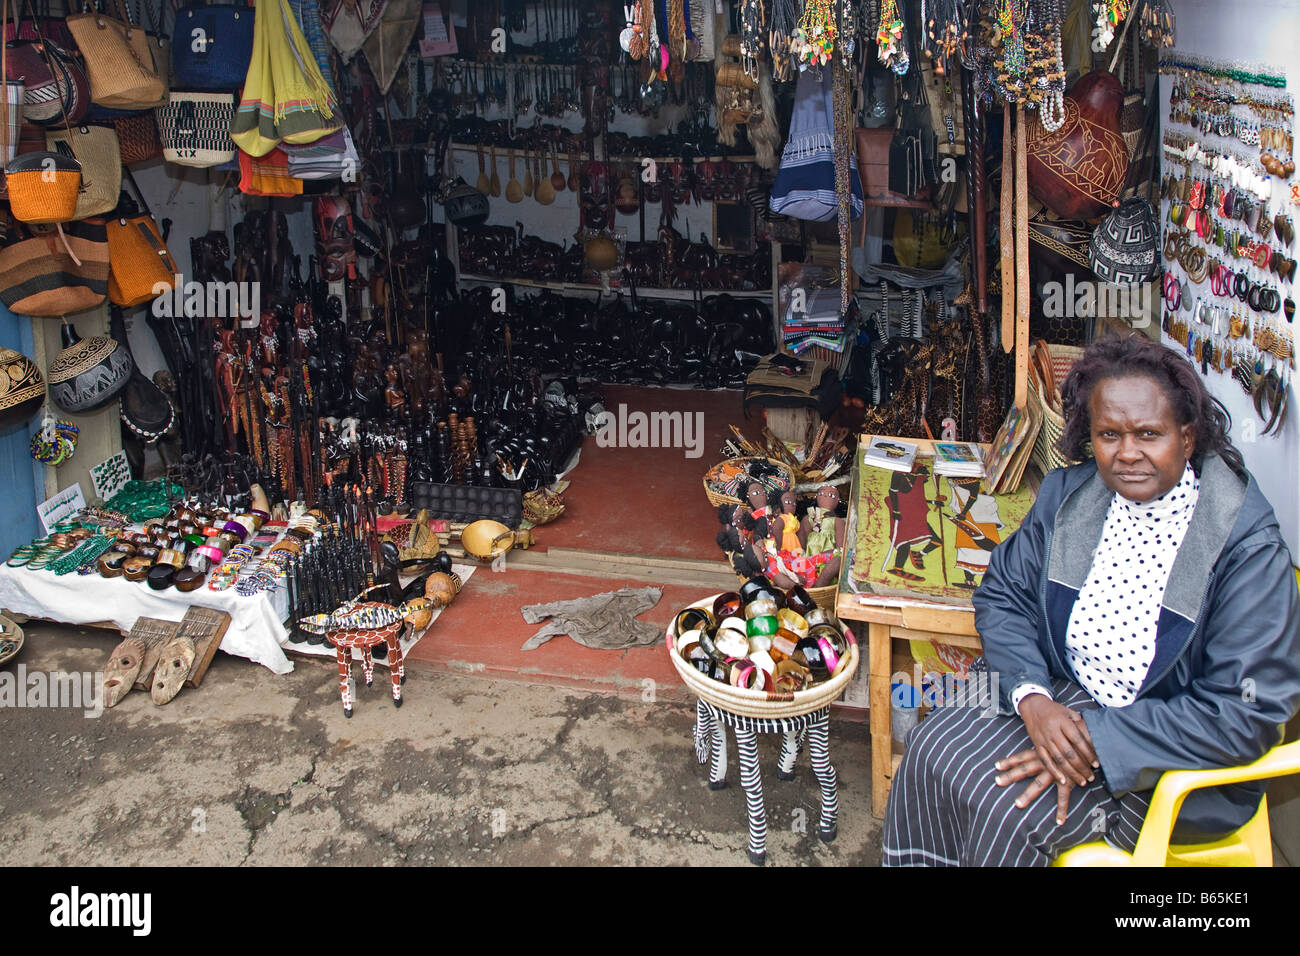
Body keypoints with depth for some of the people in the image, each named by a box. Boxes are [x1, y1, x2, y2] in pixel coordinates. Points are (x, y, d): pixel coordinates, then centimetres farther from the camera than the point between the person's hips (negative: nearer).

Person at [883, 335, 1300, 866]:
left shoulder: (1249, 546, -19)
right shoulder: (1068, 493, -3)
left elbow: (1247, 713, -21)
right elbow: (1003, 592, 3)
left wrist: (1098, 742, -24)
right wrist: (1031, 697, -17)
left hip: (1171, 763, -5)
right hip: (1063, 699, 5)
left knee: (1008, 808, -23)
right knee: (932, 751, -15)